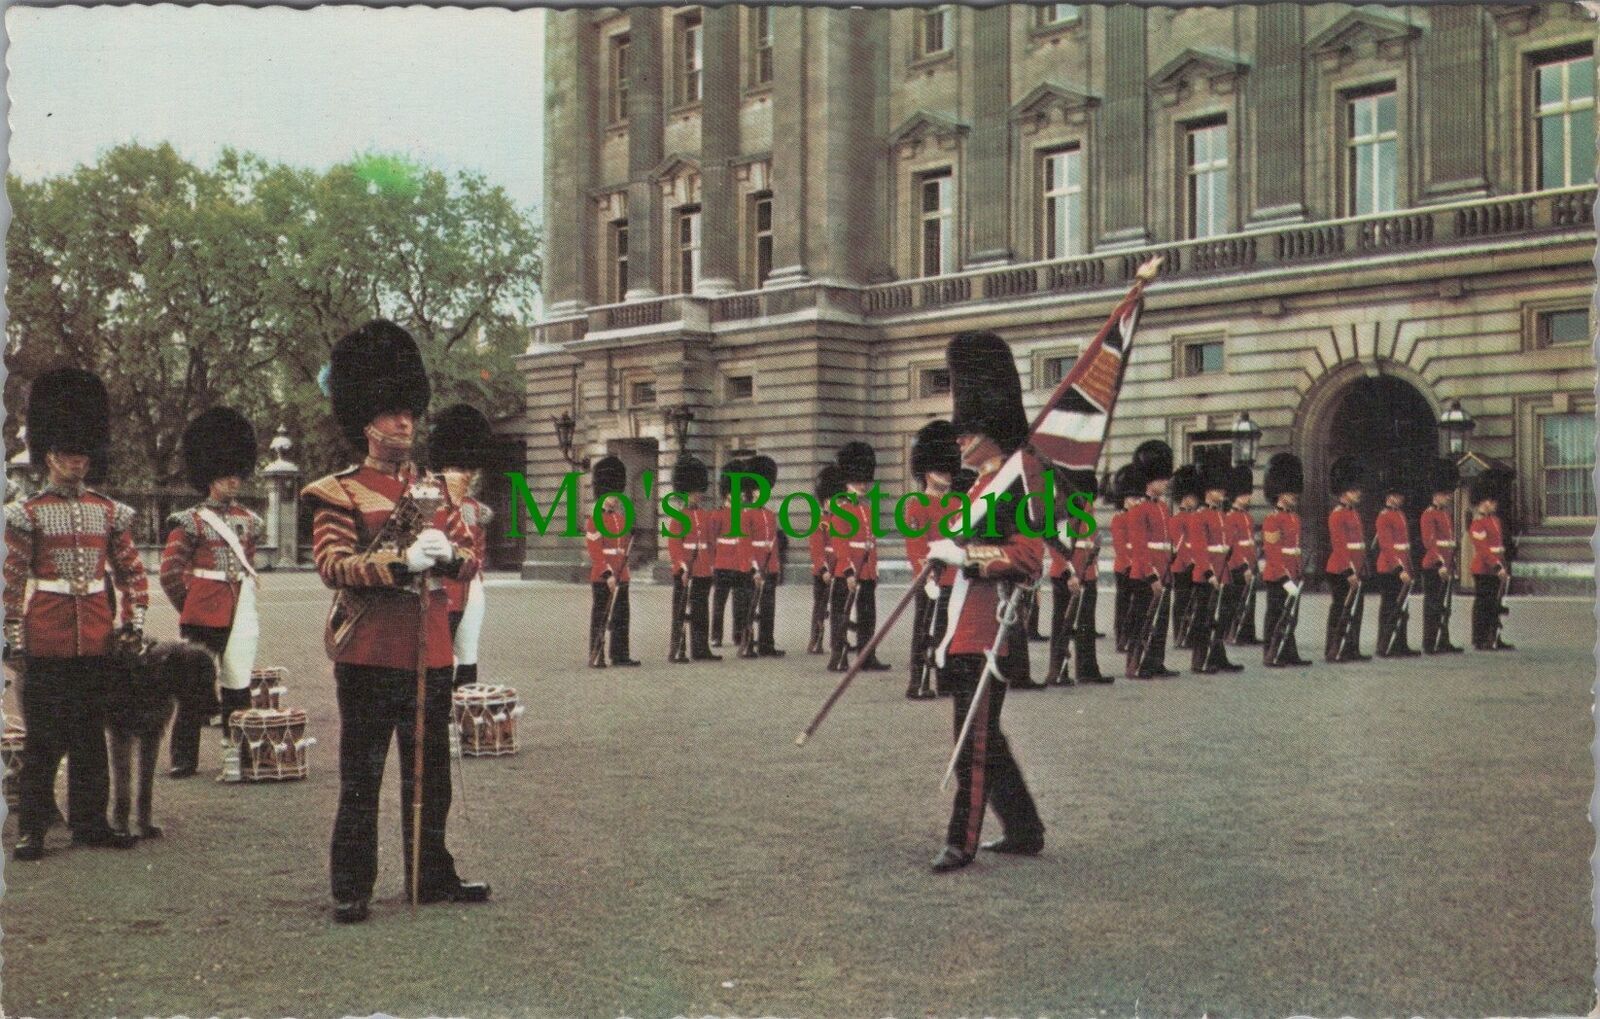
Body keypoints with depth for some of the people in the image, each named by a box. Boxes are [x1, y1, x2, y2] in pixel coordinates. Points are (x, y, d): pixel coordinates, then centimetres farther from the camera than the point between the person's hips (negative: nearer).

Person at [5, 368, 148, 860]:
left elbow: (133, 571, 12)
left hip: (97, 640, 3)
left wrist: (134, 621, 4)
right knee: (43, 737, 1)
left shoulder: (109, 512, 7)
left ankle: (90, 821, 19)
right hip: (46, 642, -3)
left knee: (91, 734, 10)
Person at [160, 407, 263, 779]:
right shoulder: (190, 522, -3)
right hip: (203, 619, -4)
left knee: (238, 685, 6)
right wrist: (190, 607, 2)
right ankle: (184, 758, 9)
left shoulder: (249, 521, 12)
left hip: (241, 615, 4)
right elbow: (170, 572, -3)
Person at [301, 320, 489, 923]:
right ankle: (351, 889, 9)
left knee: (430, 776, 13)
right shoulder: (339, 494, -2)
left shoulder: (433, 489, 14)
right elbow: (332, 565, -15)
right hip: (368, 655, -5)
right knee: (361, 780, 1)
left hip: (429, 653, 5)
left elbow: (470, 557, 11)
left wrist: (449, 555, -12)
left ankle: (433, 877, 24)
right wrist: (403, 561, -26)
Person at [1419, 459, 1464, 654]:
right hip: (1433, 567, -9)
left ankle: (1443, 643, 15)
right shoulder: (1429, 514, -10)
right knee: (1432, 606, -5)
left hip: (1446, 567, 9)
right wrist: (1441, 564, -23)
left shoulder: (1447, 515, 18)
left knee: (1443, 607, 11)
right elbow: (1429, 542, -17)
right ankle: (1430, 644, -2)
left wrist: (1453, 567, 18)